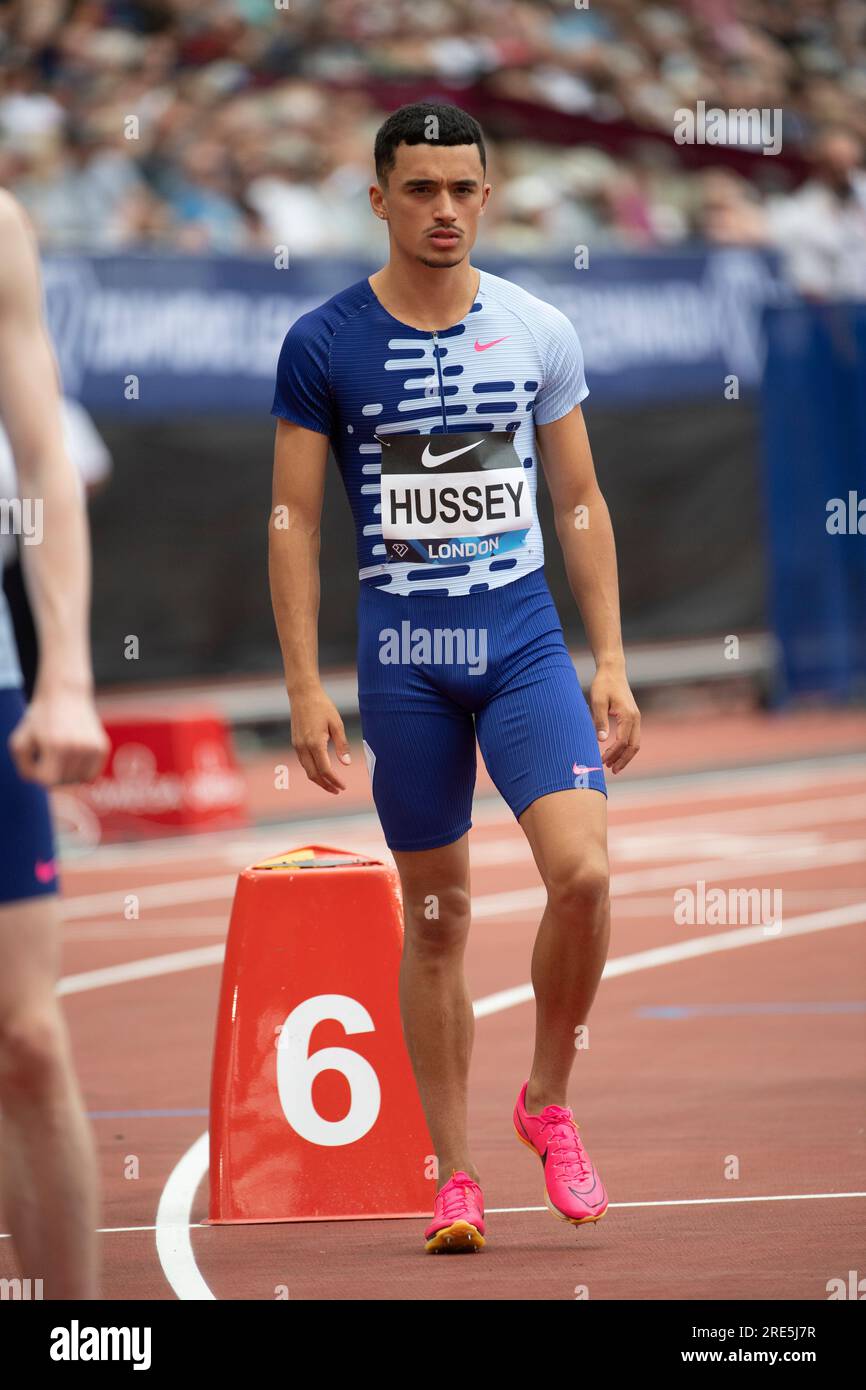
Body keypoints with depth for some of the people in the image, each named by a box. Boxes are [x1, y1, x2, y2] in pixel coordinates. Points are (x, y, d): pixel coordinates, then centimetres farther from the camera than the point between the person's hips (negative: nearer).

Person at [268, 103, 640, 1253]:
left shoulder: (538, 332, 5)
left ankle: (549, 1102, 6)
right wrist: (305, 686, -6)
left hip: (526, 641, 1)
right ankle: (454, 1177, 13)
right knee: (436, 915, 3)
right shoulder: (324, 346, -1)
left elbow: (580, 502, 11)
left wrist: (611, 663, 6)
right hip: (403, 653, -1)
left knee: (583, 869, -17)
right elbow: (294, 521, 1)